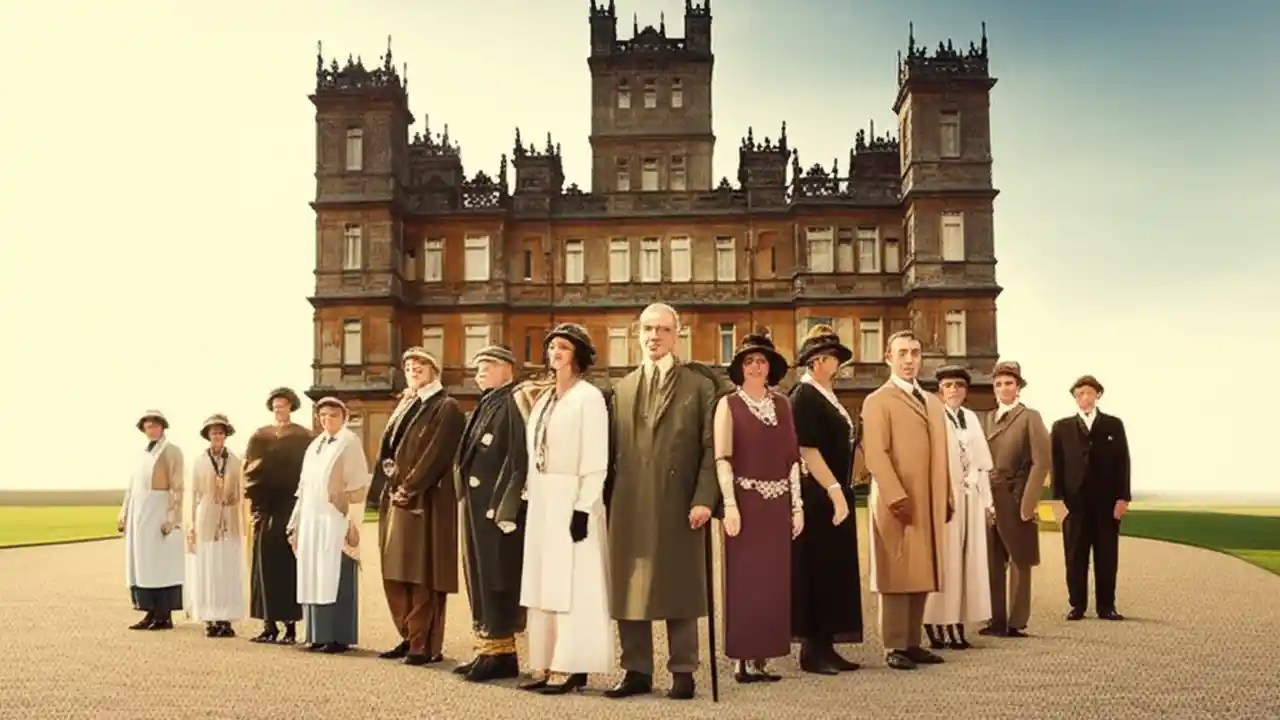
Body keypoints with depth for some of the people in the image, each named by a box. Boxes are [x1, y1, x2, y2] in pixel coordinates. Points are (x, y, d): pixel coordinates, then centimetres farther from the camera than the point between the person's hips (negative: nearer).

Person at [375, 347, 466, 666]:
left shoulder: (446, 408, -5)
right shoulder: (405, 407, 20)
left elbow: (436, 454, -14)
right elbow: (386, 448, 15)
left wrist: (409, 488, -15)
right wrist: (394, 481, -2)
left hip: (425, 502, -8)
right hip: (397, 499, 8)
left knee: (421, 576, -6)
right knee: (395, 574, 10)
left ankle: (426, 645, 1)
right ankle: (409, 637, 20)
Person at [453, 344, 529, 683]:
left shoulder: (513, 404, -11)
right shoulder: (484, 407, 17)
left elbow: (519, 461, -19)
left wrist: (506, 509, -22)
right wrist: (467, 505, 14)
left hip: (498, 507, -9)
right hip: (477, 507, 9)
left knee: (497, 579, -3)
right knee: (479, 578, 13)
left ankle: (502, 652, 6)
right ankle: (487, 647, 23)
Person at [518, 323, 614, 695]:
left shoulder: (589, 396, -8)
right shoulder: (544, 399, 15)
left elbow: (596, 460, -14)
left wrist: (583, 508, -20)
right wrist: (532, 498, 11)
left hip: (572, 502, -8)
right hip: (542, 502, 8)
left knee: (573, 587, -5)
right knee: (544, 586, 9)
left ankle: (576, 669, 0)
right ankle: (548, 665, 16)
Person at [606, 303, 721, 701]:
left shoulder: (699, 385, 4)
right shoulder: (622, 388, 15)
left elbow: (711, 447, -2)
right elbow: (614, 448, 12)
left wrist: (704, 499, -12)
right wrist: (610, 498, 4)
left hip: (679, 503, -3)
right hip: (629, 504, 4)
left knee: (679, 590, 3)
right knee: (629, 591, 5)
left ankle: (682, 672, 13)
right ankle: (637, 671, 16)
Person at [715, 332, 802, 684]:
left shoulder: (782, 404, 11)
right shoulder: (729, 404, -1)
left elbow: (792, 458, 11)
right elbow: (722, 459, -7)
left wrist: (797, 505, 6)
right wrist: (730, 505, -16)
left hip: (777, 503, 4)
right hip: (745, 500, -4)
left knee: (774, 581, 6)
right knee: (744, 579, 0)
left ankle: (762, 657, 14)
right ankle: (745, 660, 6)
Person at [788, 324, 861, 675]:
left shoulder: (826, 396, 14)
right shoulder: (804, 396, -14)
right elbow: (808, 450, -20)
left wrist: (841, 491, 14)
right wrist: (835, 491, -20)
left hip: (834, 495, 9)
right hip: (817, 498, -9)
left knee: (833, 573, 12)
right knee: (816, 573, -2)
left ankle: (824, 646, 19)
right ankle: (812, 650, 6)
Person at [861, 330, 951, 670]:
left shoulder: (933, 403, 21)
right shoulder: (878, 401, -2)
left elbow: (939, 455, 20)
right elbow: (876, 454, -12)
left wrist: (946, 498, 13)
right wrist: (897, 497, -18)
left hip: (930, 503, 7)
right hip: (898, 503, -7)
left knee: (921, 575, 7)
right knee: (898, 575, -4)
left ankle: (913, 643, 14)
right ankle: (895, 648, 2)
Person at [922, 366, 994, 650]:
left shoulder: (971, 418, 15)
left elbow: (982, 462, 16)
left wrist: (987, 501, 12)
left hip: (971, 499, 6)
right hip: (944, 498, -6)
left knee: (968, 560, 6)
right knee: (944, 560, -5)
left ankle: (957, 622, 11)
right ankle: (939, 625, -1)